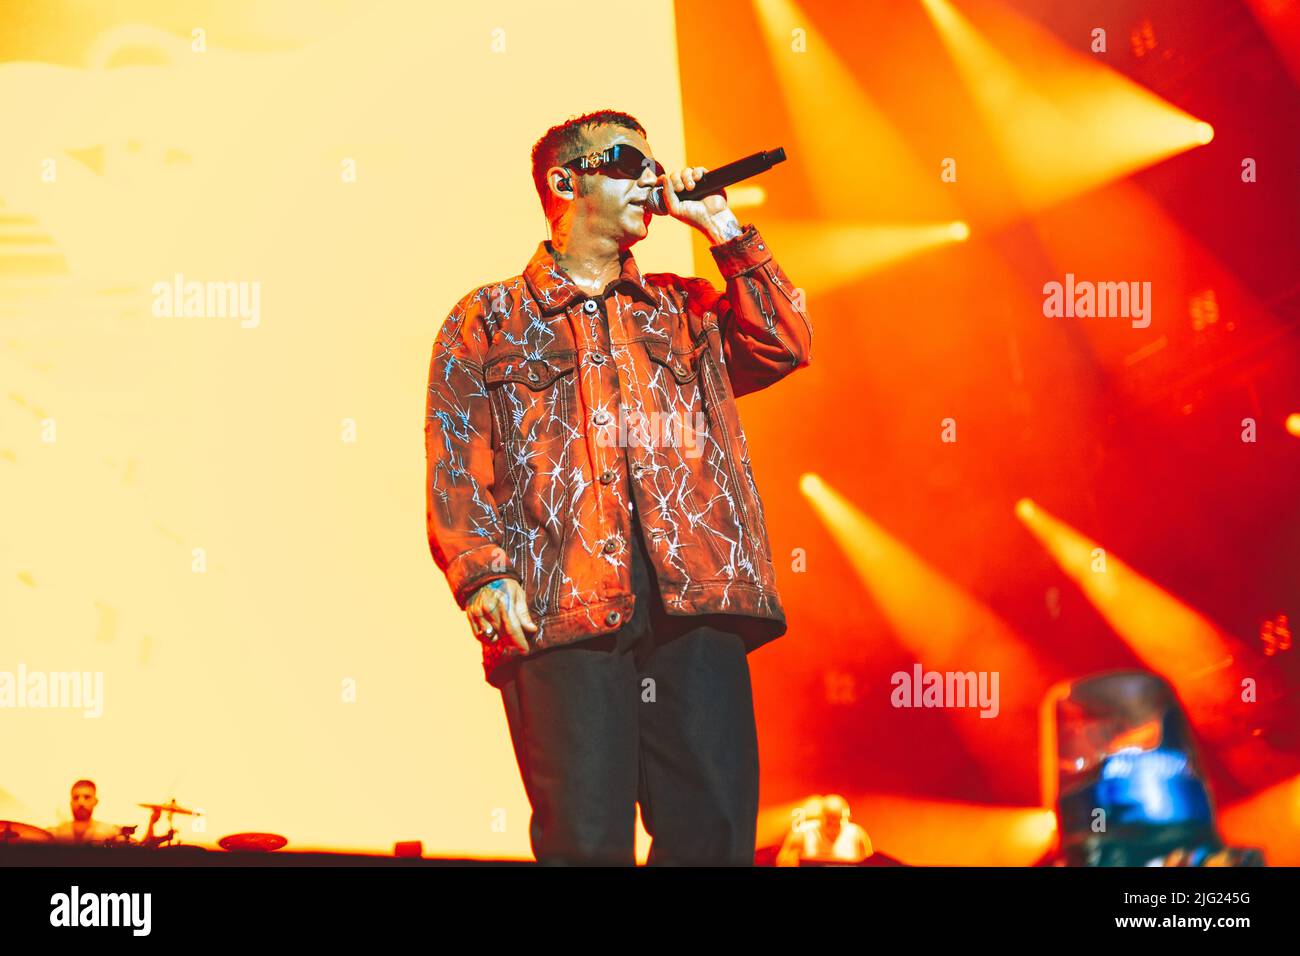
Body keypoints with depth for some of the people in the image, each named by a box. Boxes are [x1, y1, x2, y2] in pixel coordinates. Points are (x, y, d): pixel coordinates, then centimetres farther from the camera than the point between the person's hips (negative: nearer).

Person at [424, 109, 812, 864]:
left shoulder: (684, 311, 27)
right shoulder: (488, 320, 16)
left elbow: (786, 346, 11)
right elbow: (456, 463, 5)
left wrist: (723, 228, 14)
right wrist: (485, 575, -11)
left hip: (697, 608, 3)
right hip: (565, 613, -3)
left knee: (716, 828, -4)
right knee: (587, 838, -11)